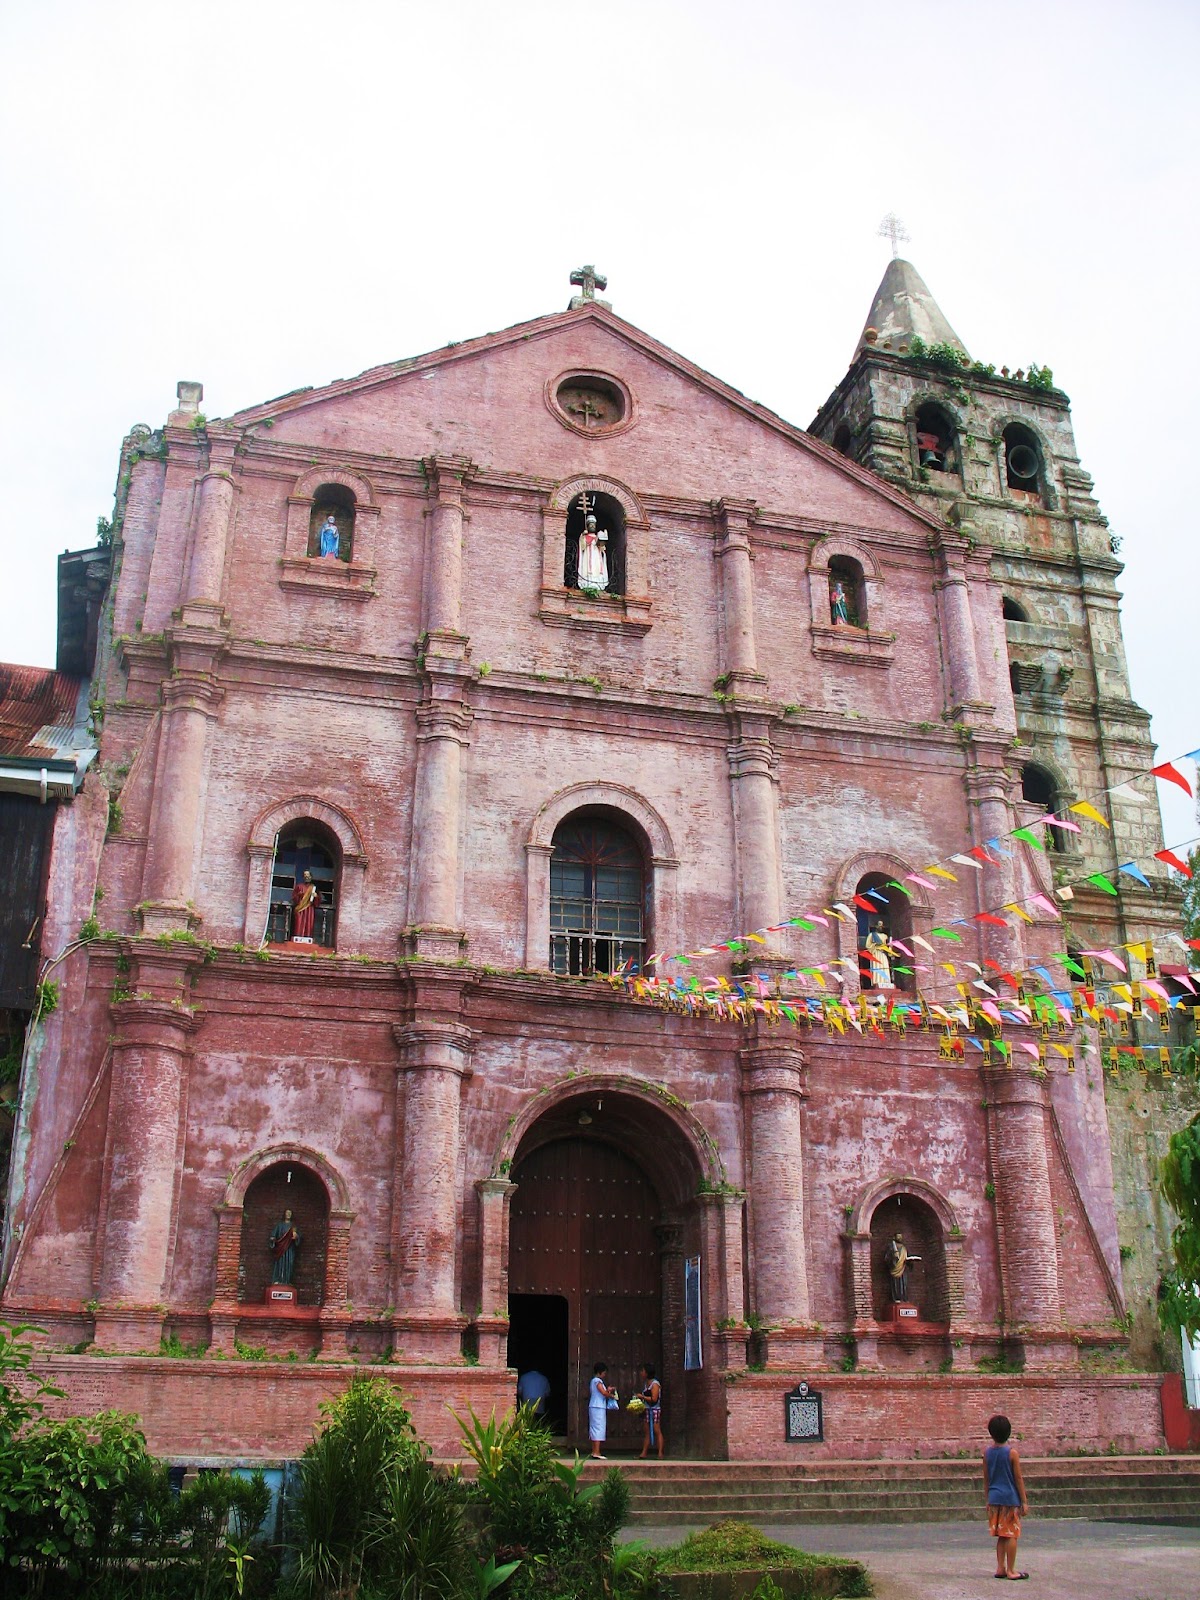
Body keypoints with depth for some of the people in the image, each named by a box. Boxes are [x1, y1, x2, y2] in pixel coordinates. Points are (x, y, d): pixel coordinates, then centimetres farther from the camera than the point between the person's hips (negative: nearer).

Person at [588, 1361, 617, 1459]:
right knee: (599, 1428, -10)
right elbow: (604, 1393, -19)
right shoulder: (598, 1381, -12)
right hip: (598, 1408, -10)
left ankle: (594, 1451, 14)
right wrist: (612, 1395, -4)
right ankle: (596, 1453, -13)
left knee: (594, 1429, 11)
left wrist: (608, 1390, 15)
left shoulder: (593, 1381, 18)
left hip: (594, 1407, 10)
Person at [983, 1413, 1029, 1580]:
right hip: (1011, 1498, -4)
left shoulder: (987, 1452, 2)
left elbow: (986, 1478, 8)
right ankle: (1010, 1570, 5)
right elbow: (1018, 1478, -7)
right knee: (1012, 1535, 2)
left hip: (995, 1498, 4)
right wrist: (1024, 1501, -1)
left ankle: (1000, 1568, 14)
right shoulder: (1012, 1453, -10)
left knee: (1001, 1536, 13)